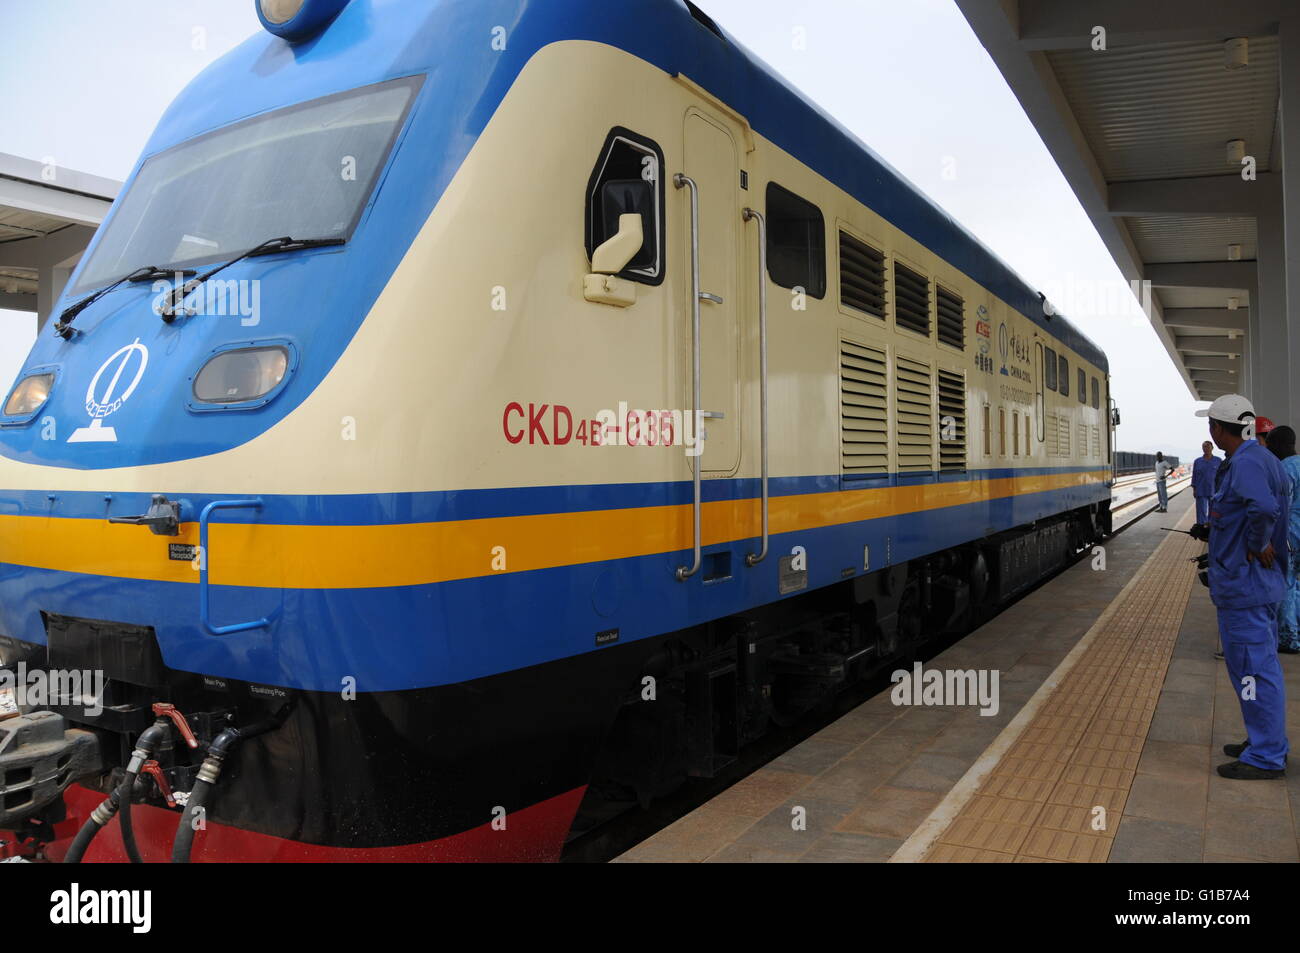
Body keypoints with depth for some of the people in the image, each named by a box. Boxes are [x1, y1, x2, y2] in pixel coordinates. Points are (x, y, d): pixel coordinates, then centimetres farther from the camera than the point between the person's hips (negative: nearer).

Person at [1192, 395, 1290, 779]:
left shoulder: (1246, 463, -21)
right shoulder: (1262, 458, 12)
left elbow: (1264, 506, -39)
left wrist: (1256, 546, -24)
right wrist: (1214, 531, 20)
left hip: (1243, 584, -11)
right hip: (1259, 583, 11)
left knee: (1254, 667, -2)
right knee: (1258, 666, 19)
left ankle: (1265, 758, 7)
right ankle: (1268, 744, 32)